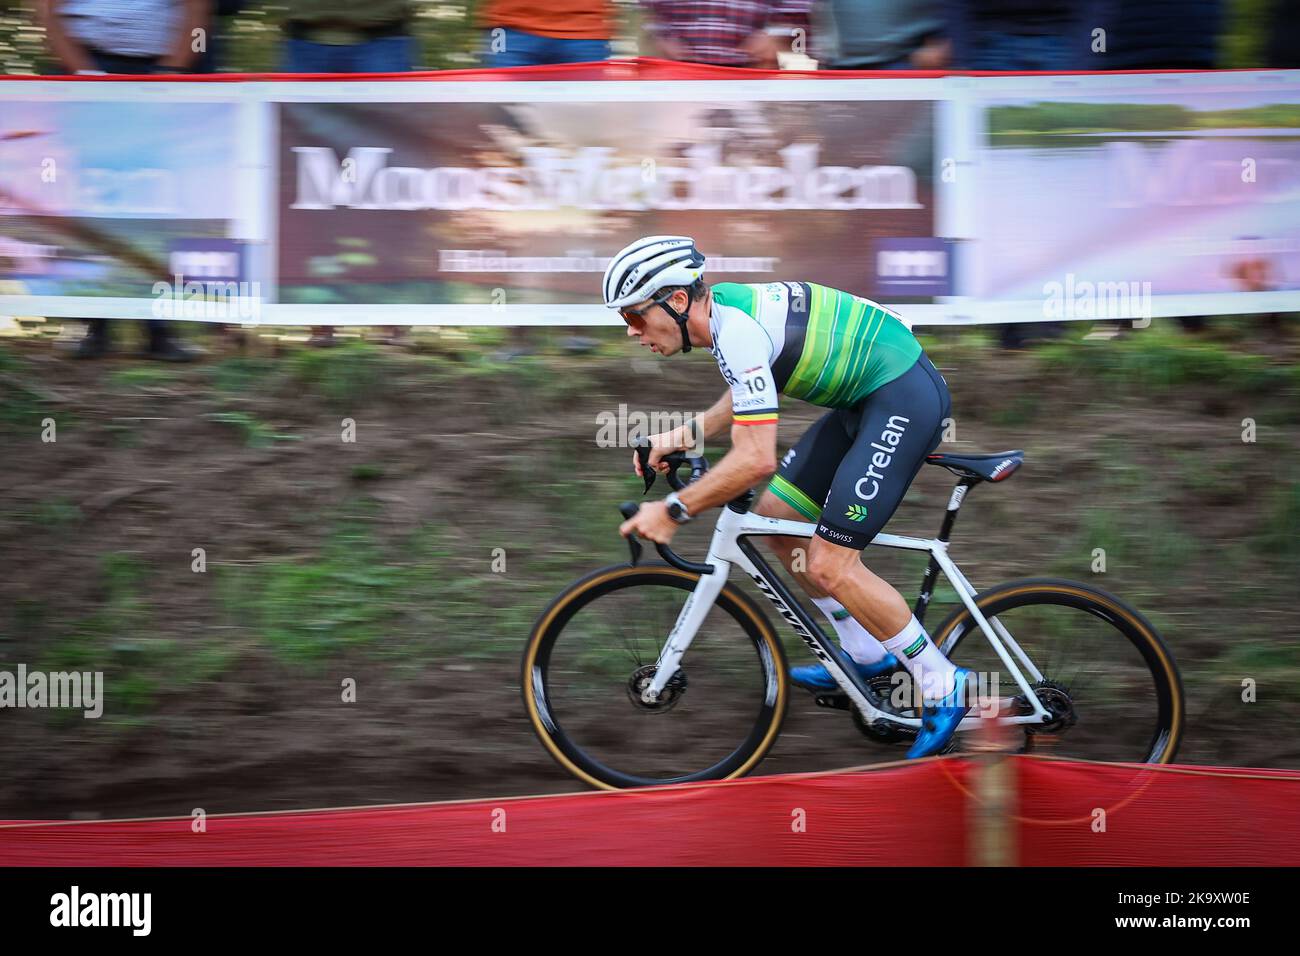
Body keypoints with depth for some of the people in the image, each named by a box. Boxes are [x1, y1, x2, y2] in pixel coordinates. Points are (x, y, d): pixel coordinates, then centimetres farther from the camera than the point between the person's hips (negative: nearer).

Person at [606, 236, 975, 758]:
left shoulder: (737, 329, -25)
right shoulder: (721, 304, 5)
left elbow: (755, 459, -30)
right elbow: (751, 391, 24)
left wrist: (673, 510, -21)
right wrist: (687, 434, 12)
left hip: (905, 400, -10)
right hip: (866, 396, 10)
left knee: (830, 564, -12)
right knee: (775, 518, 12)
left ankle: (944, 687, 1)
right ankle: (866, 655, 23)